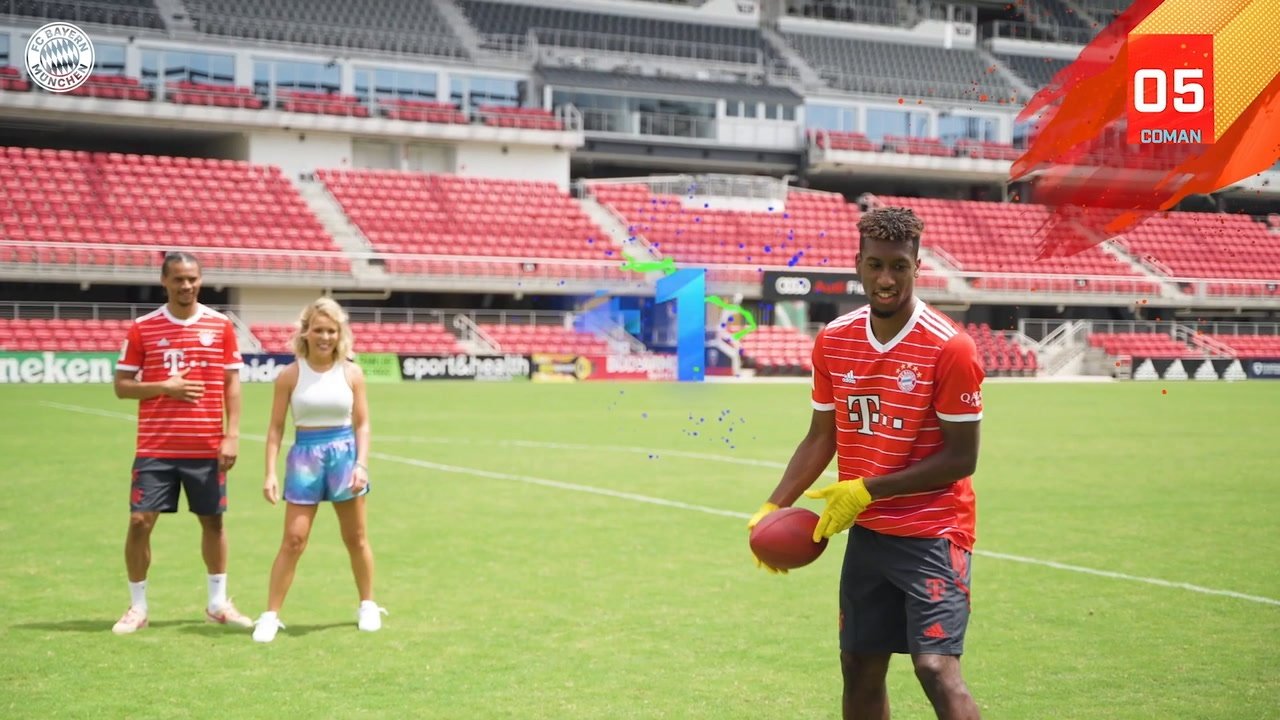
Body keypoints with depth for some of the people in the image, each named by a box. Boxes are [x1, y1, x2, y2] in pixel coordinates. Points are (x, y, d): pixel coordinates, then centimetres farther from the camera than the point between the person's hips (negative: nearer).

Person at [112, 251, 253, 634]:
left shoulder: (220, 325, 2)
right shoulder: (142, 328, 0)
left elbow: (232, 384, 4)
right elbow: (122, 386, 2)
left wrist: (232, 435, -4)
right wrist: (165, 387, -15)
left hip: (207, 448, 1)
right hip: (155, 448, -1)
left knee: (212, 520, 10)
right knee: (140, 521, -3)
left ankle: (217, 603, 24)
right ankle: (137, 607, 10)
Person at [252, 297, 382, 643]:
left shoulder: (351, 373, -1)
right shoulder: (290, 374, -3)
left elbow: (362, 423, 2)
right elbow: (276, 426, -1)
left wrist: (361, 464, -10)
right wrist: (270, 473, -8)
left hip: (344, 452, 1)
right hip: (305, 455, -1)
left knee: (356, 538, 12)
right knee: (293, 539, -4)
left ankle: (368, 606, 28)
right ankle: (271, 615, 2)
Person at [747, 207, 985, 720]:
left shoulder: (949, 348, -15)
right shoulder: (832, 341, 3)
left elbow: (961, 457, -14)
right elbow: (821, 437, 12)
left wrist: (867, 490, -16)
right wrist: (773, 508, 0)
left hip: (933, 533, -6)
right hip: (866, 533, 6)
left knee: (936, 668, -18)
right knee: (859, 670, 12)